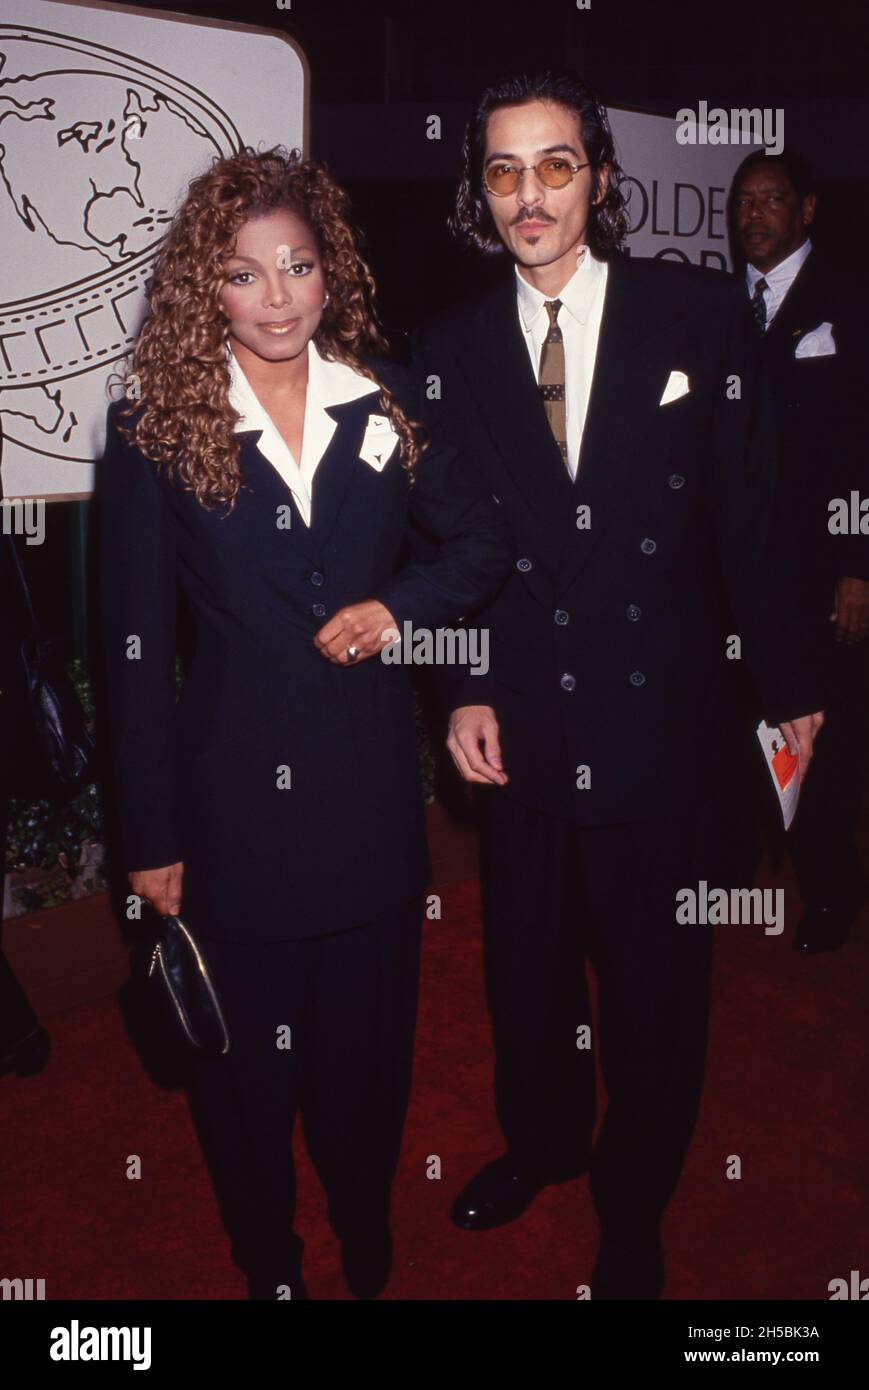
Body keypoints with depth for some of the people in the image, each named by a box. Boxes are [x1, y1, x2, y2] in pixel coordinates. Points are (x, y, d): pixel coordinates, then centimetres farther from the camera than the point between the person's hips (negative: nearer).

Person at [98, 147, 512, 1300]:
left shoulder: (387, 399, 1)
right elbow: (137, 644, -6)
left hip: (370, 792, 3)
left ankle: (368, 1244, 47)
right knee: (246, 1058, 14)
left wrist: (401, 604, -12)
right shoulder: (157, 425, -7)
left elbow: (482, 543, 10)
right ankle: (266, 1259, 42)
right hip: (233, 800, -2)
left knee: (371, 1042, 19)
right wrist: (150, 836, -5)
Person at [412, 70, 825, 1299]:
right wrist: (461, 691, -3)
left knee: (654, 977, 11)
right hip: (518, 722, 3)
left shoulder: (702, 314, -4)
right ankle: (542, 1142, 46)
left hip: (656, 718, -2)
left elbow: (748, 517, -3)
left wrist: (789, 686, -1)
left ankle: (634, 1206, 36)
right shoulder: (450, 346, 3)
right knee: (525, 962, 19)